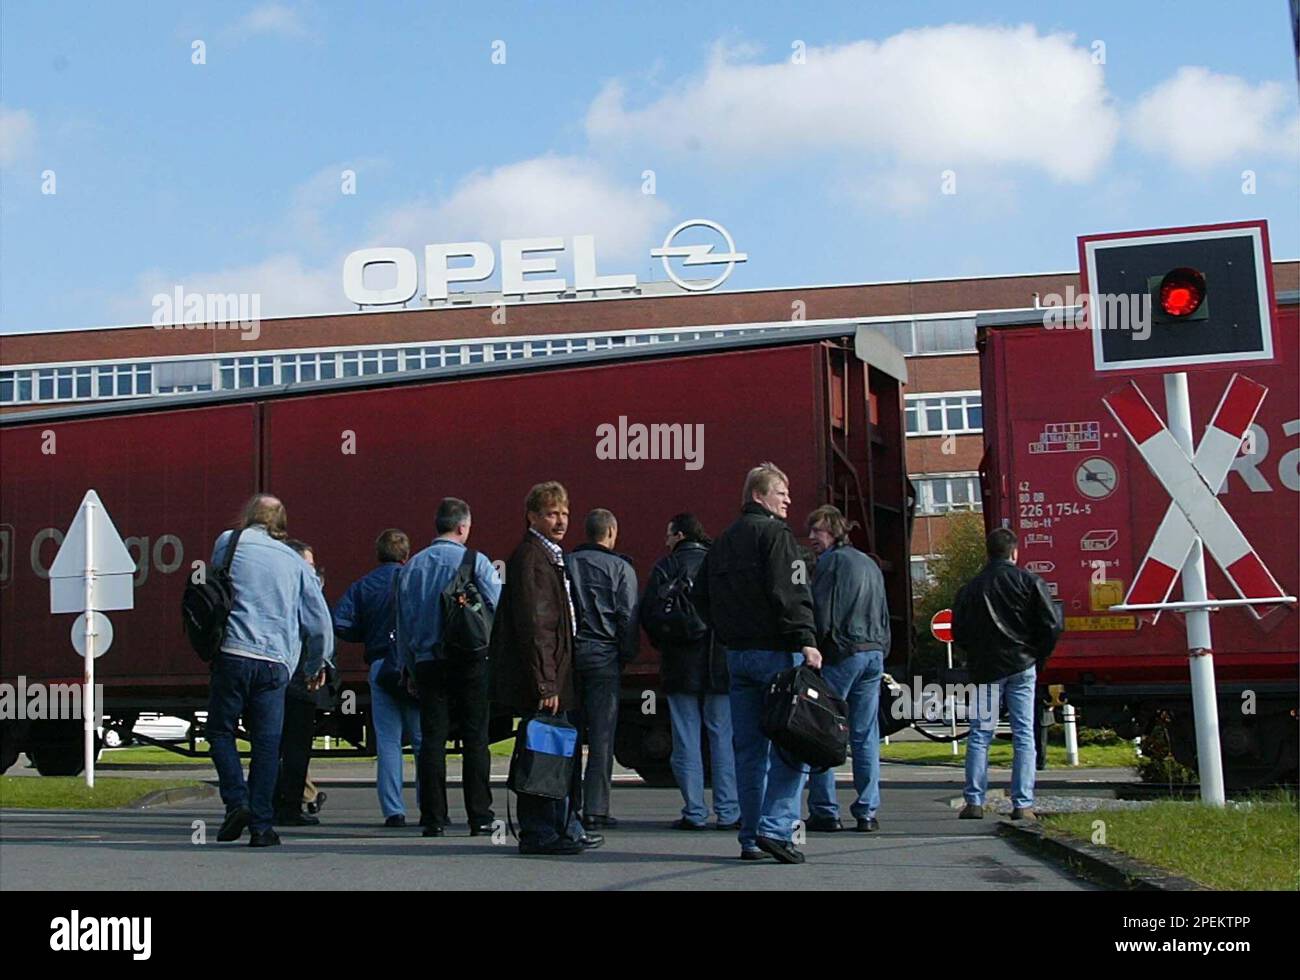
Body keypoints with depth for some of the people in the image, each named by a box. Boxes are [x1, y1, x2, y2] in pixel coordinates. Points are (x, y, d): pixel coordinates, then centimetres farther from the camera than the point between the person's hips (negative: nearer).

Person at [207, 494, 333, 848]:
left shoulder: (227, 543, 8)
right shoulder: (295, 562, 12)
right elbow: (320, 619, 11)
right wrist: (318, 664, 25)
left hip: (232, 655, -2)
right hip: (275, 663, 2)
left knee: (221, 731, 11)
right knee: (267, 743, 5)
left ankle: (236, 802, -5)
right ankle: (261, 825, 3)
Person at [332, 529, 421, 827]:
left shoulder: (362, 585, 6)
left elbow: (339, 623, -3)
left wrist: (369, 634, 11)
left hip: (379, 666, 2)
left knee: (387, 742, 5)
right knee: (423, 739, 6)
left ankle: (393, 810, 2)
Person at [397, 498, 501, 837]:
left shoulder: (411, 567, 7)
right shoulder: (476, 562, -4)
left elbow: (403, 622, 9)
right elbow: (499, 608, -7)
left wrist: (409, 666, 15)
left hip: (427, 662, 3)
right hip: (471, 660, -3)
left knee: (432, 739, 5)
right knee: (475, 739, 3)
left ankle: (433, 818, 4)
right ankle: (480, 816, 3)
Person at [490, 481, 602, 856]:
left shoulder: (554, 557, 19)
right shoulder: (528, 558, -13)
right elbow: (532, 626, -19)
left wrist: (555, 680, 20)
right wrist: (545, 683, -22)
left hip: (556, 674, 10)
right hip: (543, 675, -10)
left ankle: (565, 828, 24)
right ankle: (538, 834, 2)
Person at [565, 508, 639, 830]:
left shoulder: (565, 563, 7)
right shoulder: (620, 568, -2)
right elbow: (628, 618, -6)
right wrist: (628, 656, 4)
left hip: (568, 655, 3)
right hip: (603, 657, -3)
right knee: (601, 736, 1)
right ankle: (595, 809, 0)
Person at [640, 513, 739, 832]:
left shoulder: (666, 567, 0)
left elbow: (648, 613, -5)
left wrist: (664, 644, 9)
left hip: (680, 665, -1)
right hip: (721, 664, 1)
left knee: (686, 739, 4)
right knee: (723, 737, 6)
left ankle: (694, 813, 3)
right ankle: (728, 812, 4)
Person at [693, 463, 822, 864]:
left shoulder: (722, 542, 17)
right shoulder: (774, 533, -7)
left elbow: (700, 596, 19)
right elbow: (790, 593, -18)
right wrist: (805, 641, -19)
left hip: (737, 654, 8)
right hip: (776, 651, -8)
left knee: (748, 747, 10)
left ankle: (751, 837, 11)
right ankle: (776, 827, -12)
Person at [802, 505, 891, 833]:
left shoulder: (831, 561, -5)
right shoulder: (870, 564, 20)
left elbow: (821, 614, -11)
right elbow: (884, 616, 21)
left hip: (841, 654, -7)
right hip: (874, 653, 8)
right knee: (866, 737, 8)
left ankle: (824, 812, -3)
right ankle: (867, 812, 7)